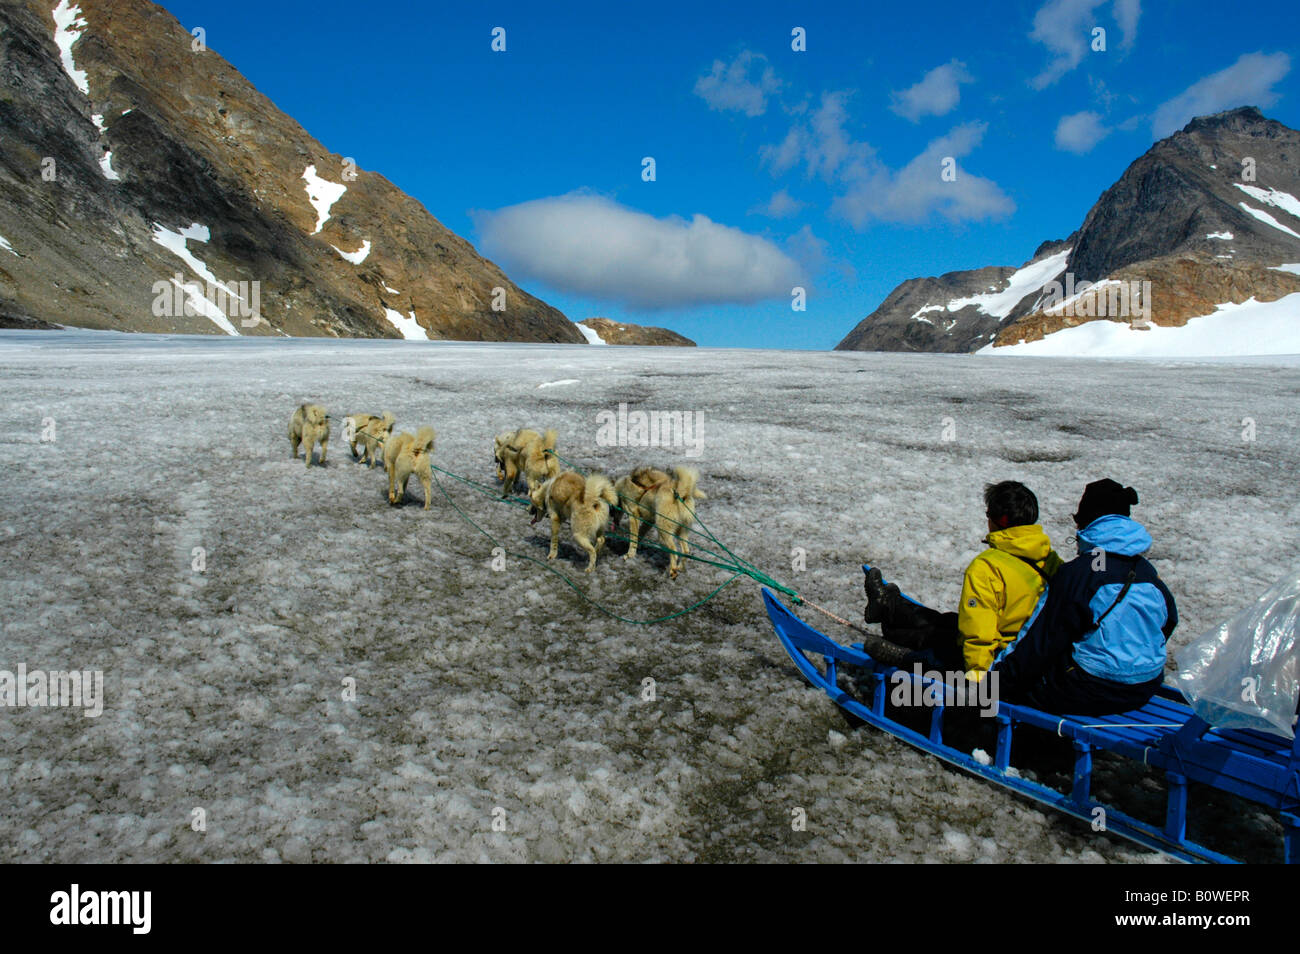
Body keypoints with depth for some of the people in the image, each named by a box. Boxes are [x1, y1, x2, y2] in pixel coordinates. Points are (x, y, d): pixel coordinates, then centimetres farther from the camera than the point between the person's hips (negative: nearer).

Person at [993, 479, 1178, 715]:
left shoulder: (1076, 574, -19)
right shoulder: (1148, 572, 2)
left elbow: (1042, 641, -16)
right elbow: (1168, 621, 16)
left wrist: (997, 681, -7)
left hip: (1088, 696, -8)